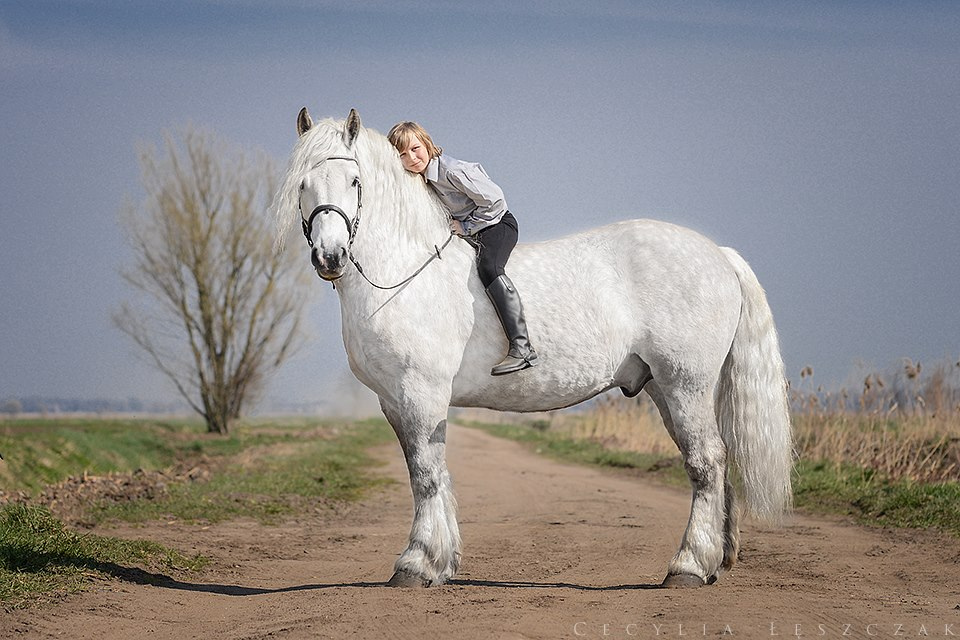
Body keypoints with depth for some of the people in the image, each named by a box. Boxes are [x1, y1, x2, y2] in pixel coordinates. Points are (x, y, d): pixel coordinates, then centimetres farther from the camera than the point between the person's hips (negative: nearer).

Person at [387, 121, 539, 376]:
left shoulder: (452, 171, -24)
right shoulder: (417, 178, 0)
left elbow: (494, 200, -23)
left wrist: (466, 226, -17)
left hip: (497, 224, -10)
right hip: (462, 229, 10)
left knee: (488, 266, -35)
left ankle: (522, 347, -44)